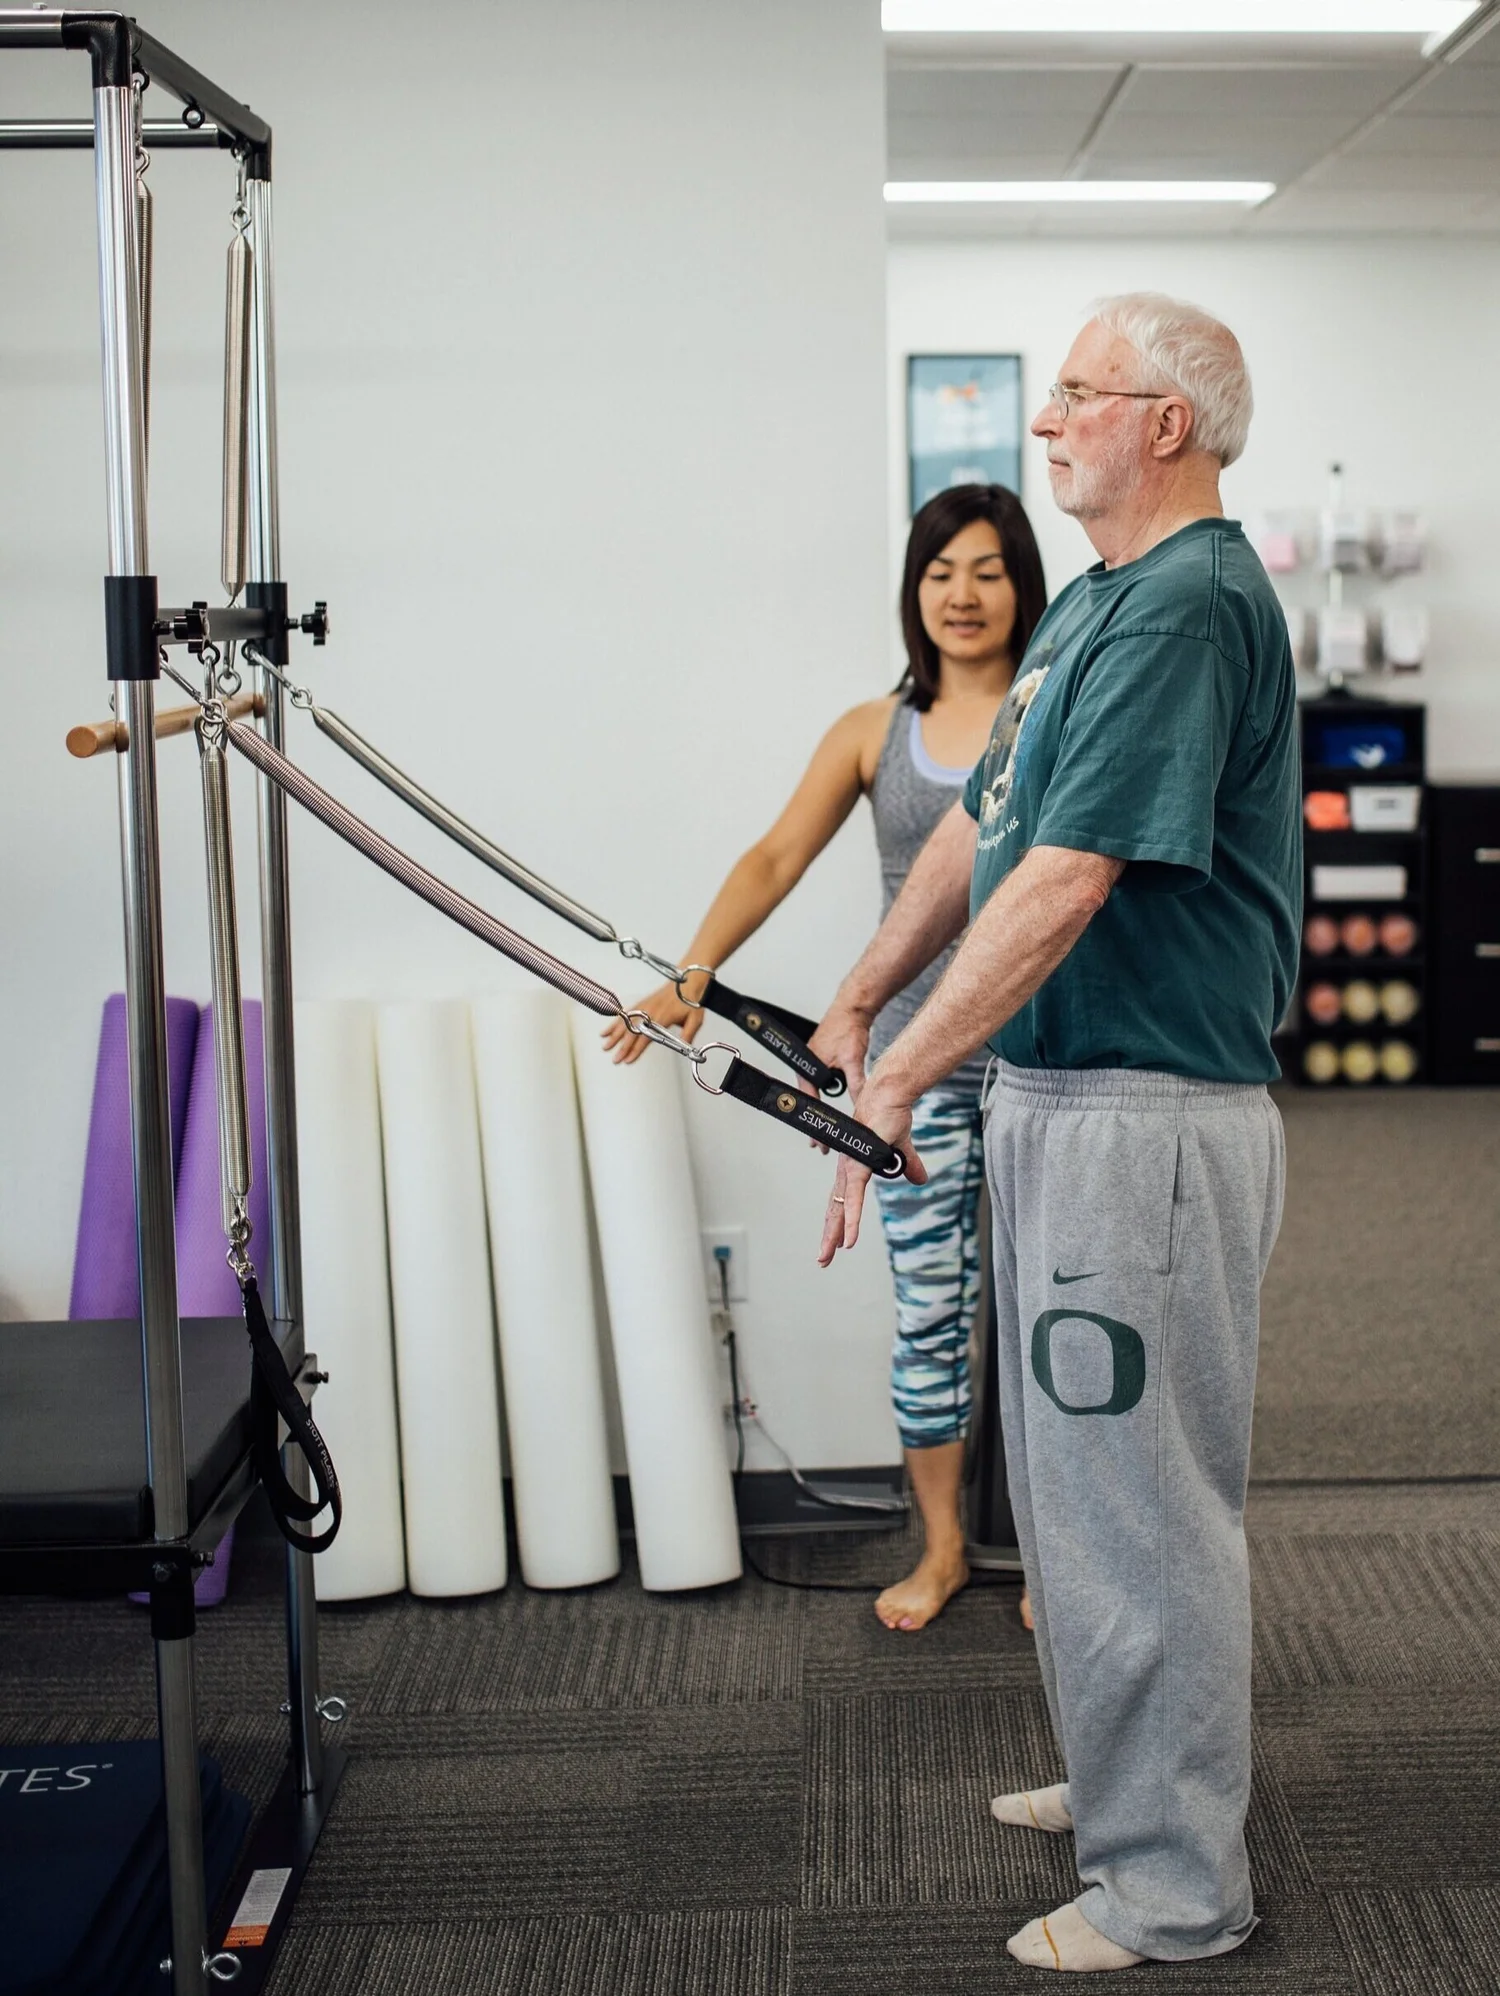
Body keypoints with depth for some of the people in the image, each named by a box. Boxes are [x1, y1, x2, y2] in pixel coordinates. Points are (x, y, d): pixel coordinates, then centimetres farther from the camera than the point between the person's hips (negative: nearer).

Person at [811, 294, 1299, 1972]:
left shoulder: (1190, 606, -18)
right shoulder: (1091, 601, 15)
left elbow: (1064, 882, -25)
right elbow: (981, 825, 19)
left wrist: (897, 1078, -24)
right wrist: (856, 1002, 14)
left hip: (1150, 1114, -10)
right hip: (1052, 1095, 10)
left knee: (1139, 1498, 0)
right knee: (1070, 1473, 20)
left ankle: (1175, 1888, 14)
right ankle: (1116, 1785, 37)